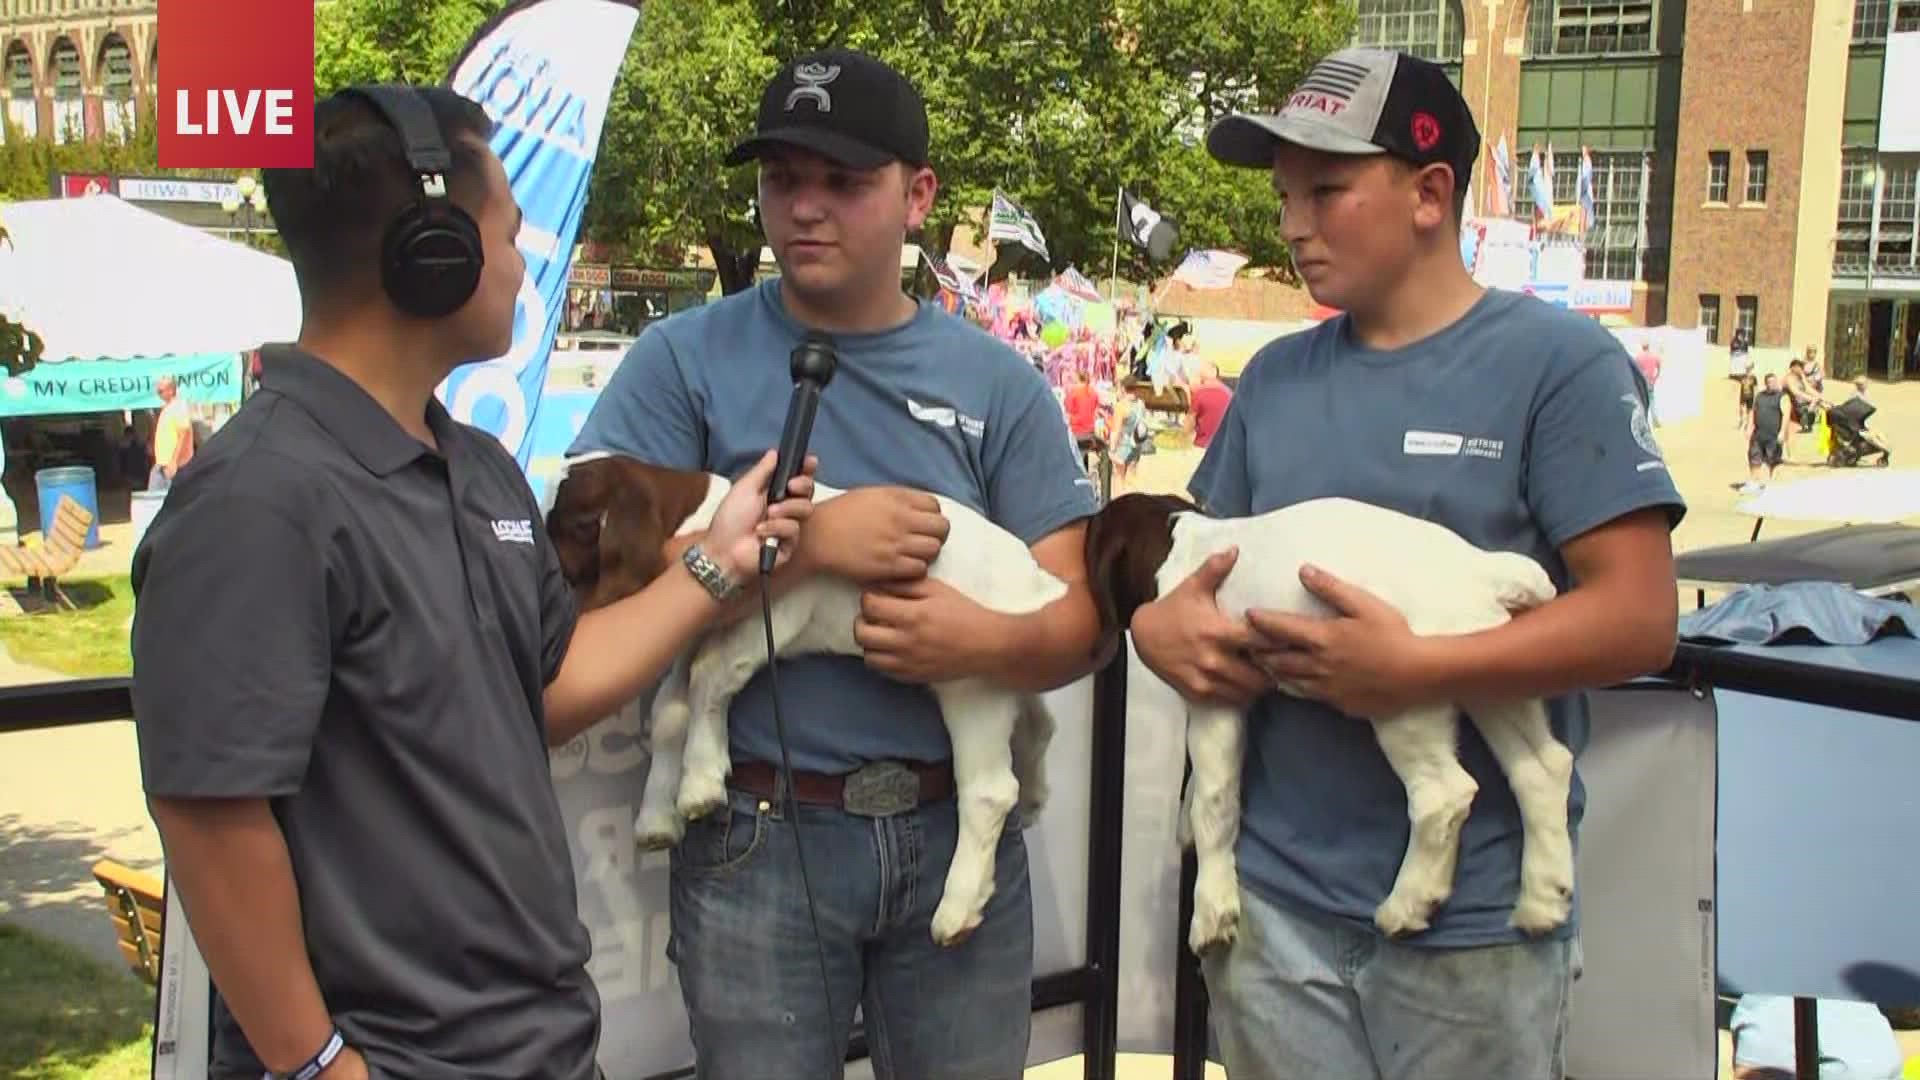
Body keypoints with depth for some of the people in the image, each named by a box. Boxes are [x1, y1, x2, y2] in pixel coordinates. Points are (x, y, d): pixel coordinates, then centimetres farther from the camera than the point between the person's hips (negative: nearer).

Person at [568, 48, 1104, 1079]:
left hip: (960, 831, 2)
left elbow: (1077, 622, 1)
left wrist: (985, 642, -21)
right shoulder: (685, 360, -2)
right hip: (761, 839, -2)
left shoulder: (998, 384, 3)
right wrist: (806, 543, -20)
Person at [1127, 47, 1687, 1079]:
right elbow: (1198, 564, 17)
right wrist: (1160, 622, -6)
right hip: (1273, 895, 5)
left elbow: (1638, 618, -13)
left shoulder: (1557, 361, -7)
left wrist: (1412, 670, -21)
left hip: (1473, 916, -4)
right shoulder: (1275, 377, 9)